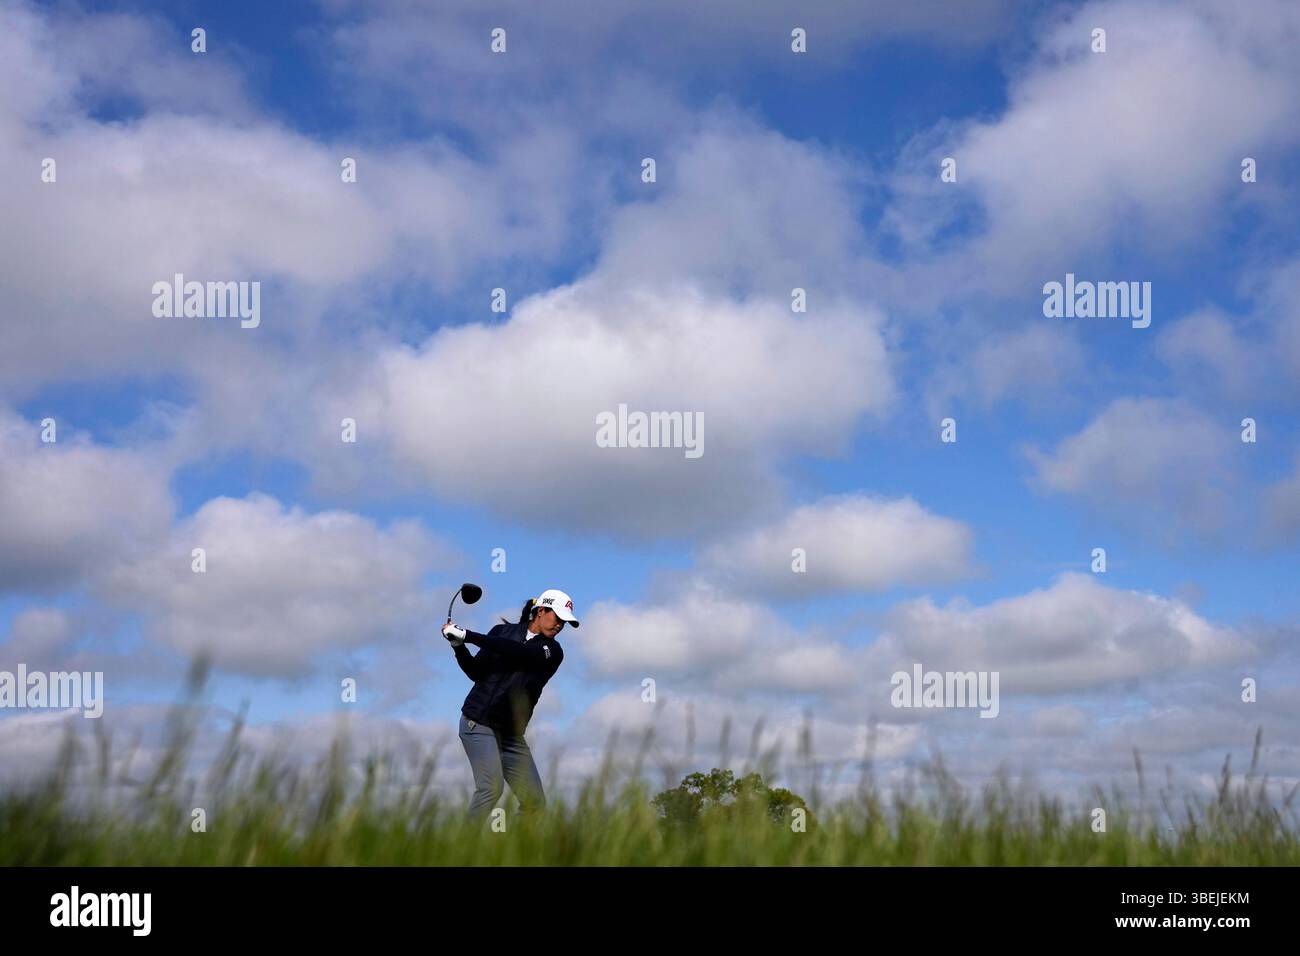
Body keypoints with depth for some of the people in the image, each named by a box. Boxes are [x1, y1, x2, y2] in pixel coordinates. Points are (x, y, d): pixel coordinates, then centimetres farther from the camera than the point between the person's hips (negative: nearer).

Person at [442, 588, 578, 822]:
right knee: (492, 787, -23)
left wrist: (468, 635, -21)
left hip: (513, 734, 3)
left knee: (535, 802, -3)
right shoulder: (502, 631, 7)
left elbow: (517, 652, -15)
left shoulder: (553, 651, 3)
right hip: (479, 723, -3)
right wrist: (458, 646, -13)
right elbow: (476, 673, 4)